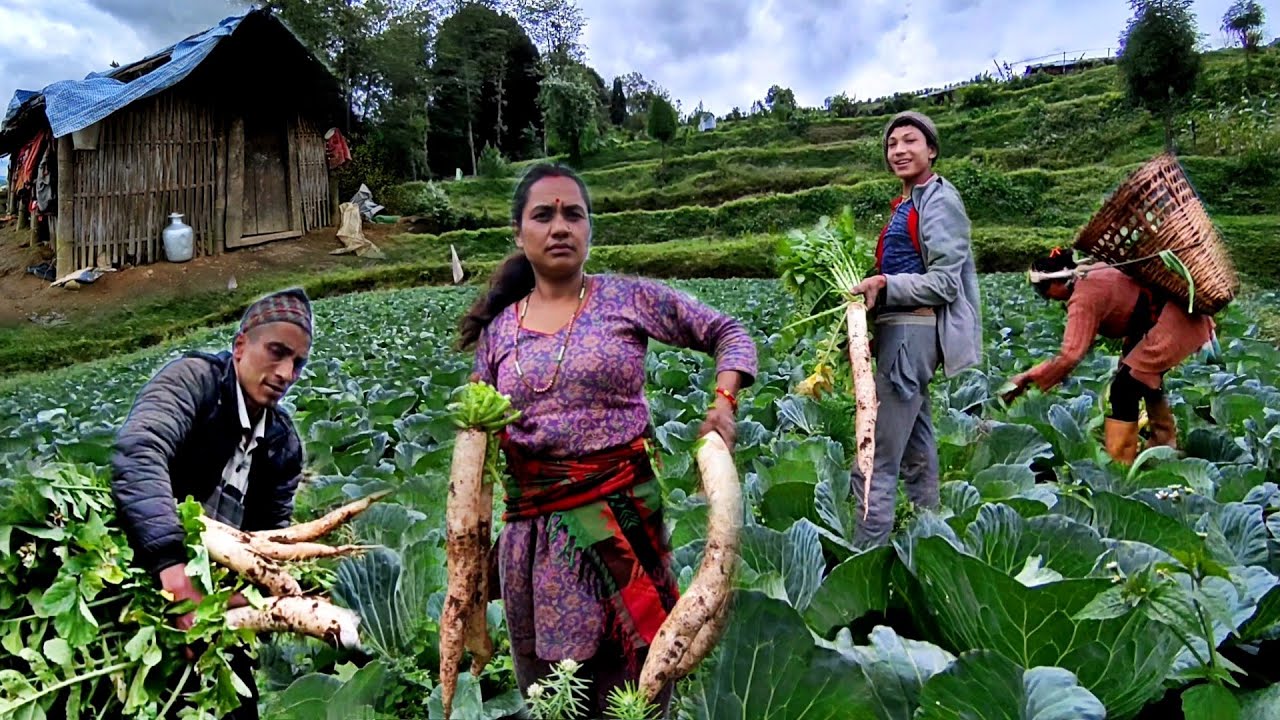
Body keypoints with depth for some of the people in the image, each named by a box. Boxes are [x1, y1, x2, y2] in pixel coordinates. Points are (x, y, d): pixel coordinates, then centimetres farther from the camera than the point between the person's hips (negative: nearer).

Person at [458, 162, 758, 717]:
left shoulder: (629, 298, -1)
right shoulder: (498, 330, 7)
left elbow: (728, 333, 5)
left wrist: (724, 400, -11)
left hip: (624, 509, -2)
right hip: (535, 524, 3)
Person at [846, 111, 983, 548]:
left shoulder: (939, 201, -8)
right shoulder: (906, 204, 20)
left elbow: (944, 282, -14)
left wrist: (885, 284, -22)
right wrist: (875, 287, 9)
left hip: (913, 332, -10)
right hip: (902, 332, 10)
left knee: (875, 463, -12)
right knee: (917, 458, 16)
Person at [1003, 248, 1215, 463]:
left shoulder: (1083, 298, -19)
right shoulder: (1092, 274, 9)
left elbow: (1070, 356, -23)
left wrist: (1027, 378, -17)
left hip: (1174, 322, -10)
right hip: (1184, 314, 10)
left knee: (1124, 387, -8)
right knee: (1145, 376, 26)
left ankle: (1119, 463, -3)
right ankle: (1165, 445, 43)